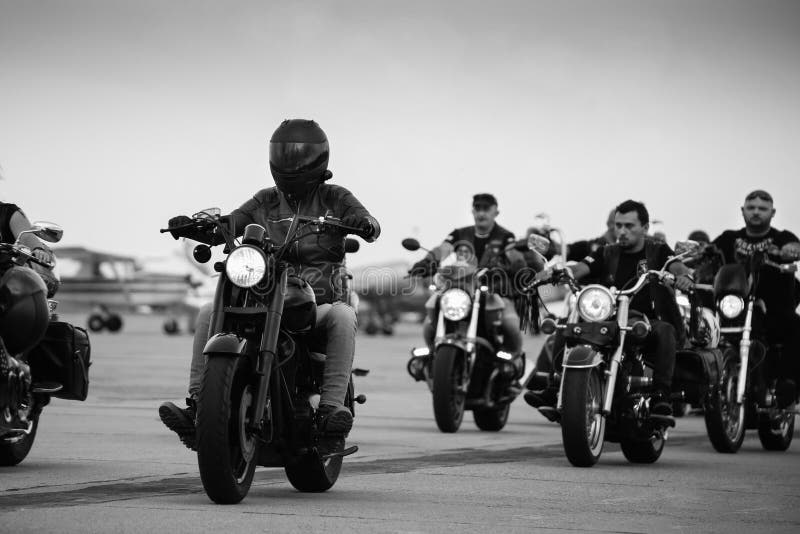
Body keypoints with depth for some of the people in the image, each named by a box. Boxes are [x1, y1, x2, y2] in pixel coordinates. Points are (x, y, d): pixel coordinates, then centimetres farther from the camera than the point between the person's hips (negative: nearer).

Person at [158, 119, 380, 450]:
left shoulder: (334, 198, 8)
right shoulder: (265, 202, 16)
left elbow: (370, 225, -8)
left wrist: (363, 223, -34)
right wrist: (193, 226, -17)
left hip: (319, 303, -3)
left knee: (343, 316, -36)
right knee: (209, 313, -18)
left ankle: (332, 406, -38)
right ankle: (197, 404, -23)